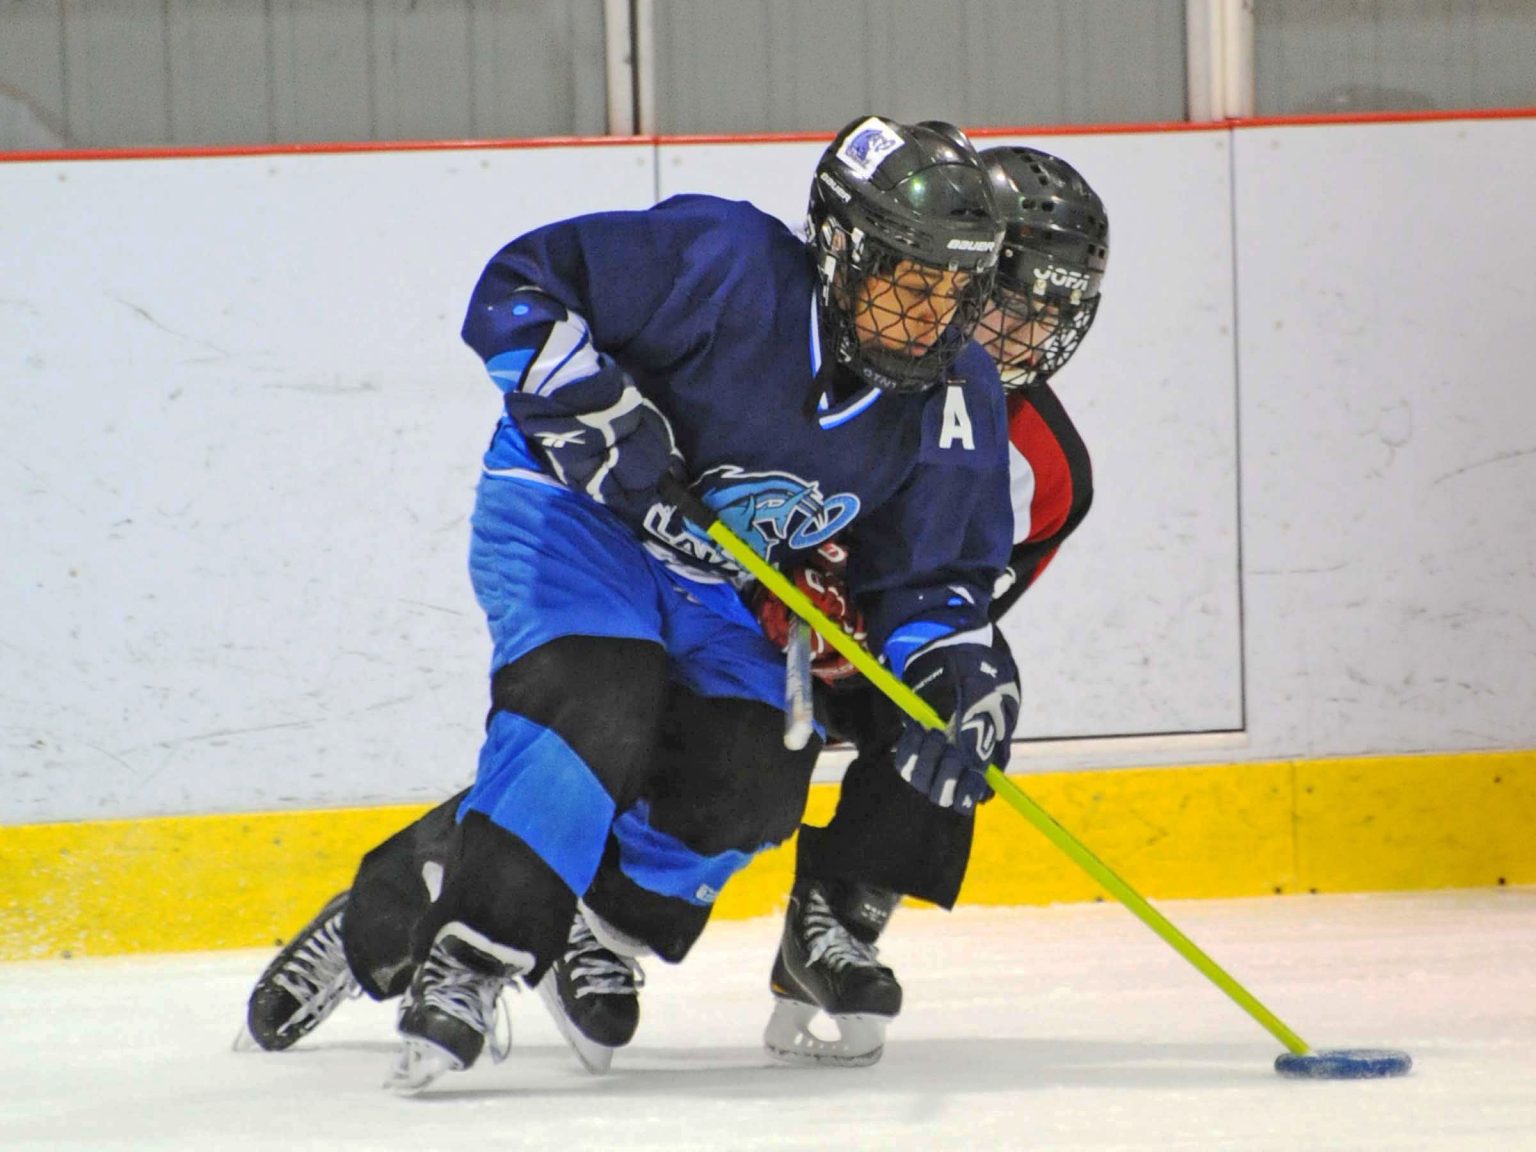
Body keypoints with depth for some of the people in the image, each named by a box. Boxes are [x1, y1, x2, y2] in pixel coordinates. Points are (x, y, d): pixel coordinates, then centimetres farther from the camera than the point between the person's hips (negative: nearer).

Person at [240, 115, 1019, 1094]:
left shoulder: (958, 405, -9)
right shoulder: (726, 263, -26)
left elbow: (930, 573, -1)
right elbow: (521, 289, -23)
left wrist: (957, 665, -21)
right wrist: (596, 414, -32)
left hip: (719, 588, 6)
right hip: (573, 502, -6)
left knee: (749, 776, -17)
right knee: (597, 703, -33)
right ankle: (468, 959, -28)